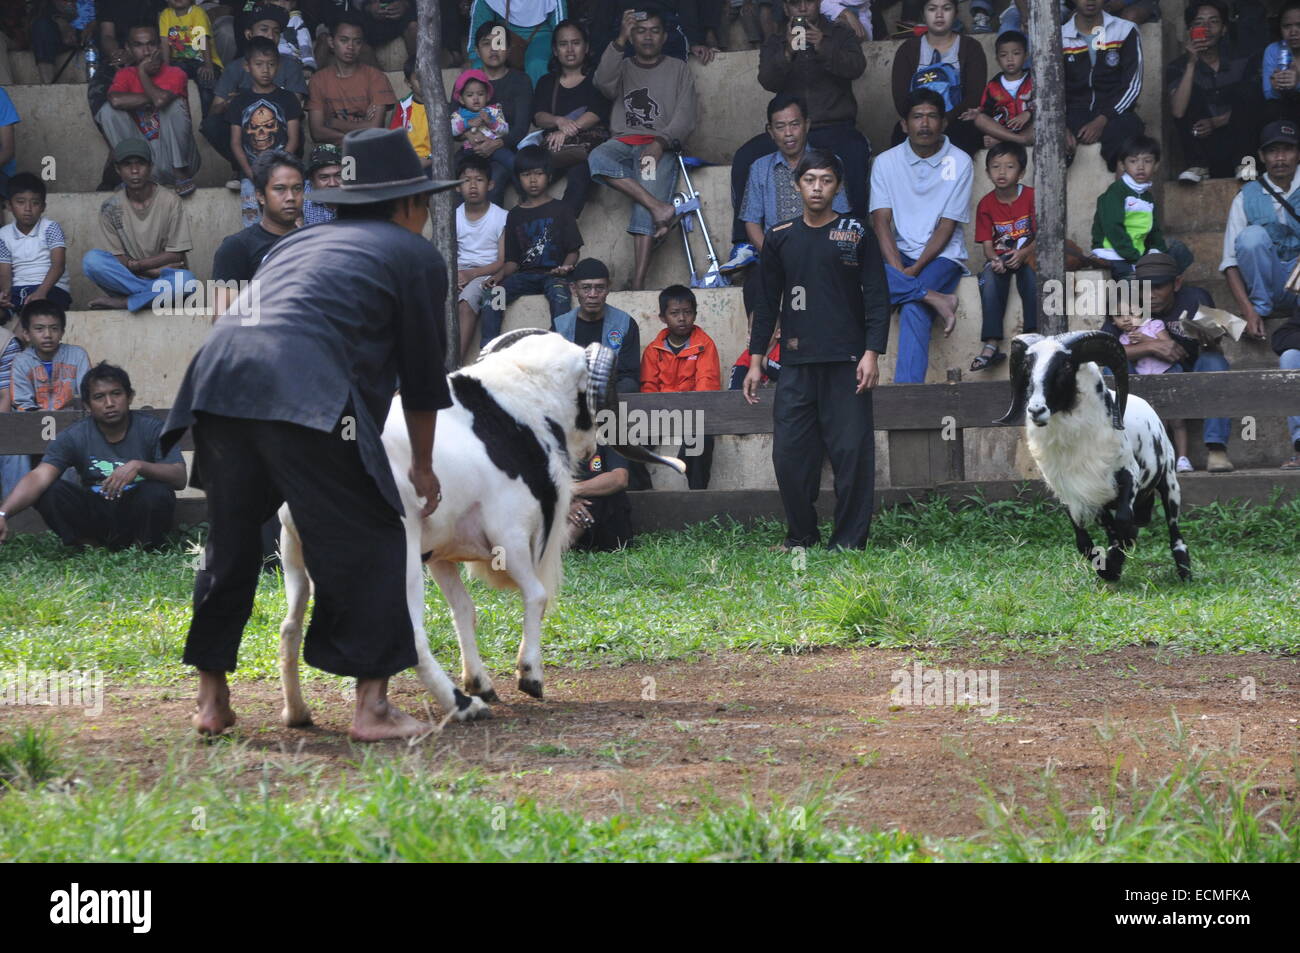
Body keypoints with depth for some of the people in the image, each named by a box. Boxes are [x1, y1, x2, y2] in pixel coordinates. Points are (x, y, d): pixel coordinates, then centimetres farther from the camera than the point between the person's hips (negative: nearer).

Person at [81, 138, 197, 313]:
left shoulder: (169, 201, -5)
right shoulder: (111, 207, -1)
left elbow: (176, 255, -6)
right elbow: (118, 258, -3)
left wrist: (135, 264, -13)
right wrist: (153, 271, -16)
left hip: (165, 277, -1)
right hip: (128, 277, 1)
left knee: (185, 280, -37)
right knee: (91, 259, -27)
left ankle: (121, 302, -26)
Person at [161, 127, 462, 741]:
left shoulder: (297, 243, 34)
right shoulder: (415, 255, 17)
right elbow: (423, 374, 18)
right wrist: (423, 467, 32)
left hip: (216, 373, 6)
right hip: (307, 394, -6)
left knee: (231, 542, 19)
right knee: (367, 543, 2)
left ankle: (211, 701, 23)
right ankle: (372, 707, -2)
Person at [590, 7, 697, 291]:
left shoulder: (677, 70, 18)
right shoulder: (622, 68, 23)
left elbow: (685, 117, 6)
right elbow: (604, 82, -3)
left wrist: (660, 143, -13)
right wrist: (620, 41, -14)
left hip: (660, 146, -2)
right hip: (623, 142, 2)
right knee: (597, 158, -35)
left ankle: (638, 282, -40)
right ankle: (659, 207, -39)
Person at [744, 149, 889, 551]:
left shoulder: (857, 235, 3)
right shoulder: (780, 238, 11)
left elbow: (878, 298, 1)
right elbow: (767, 303, 16)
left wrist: (872, 353, -9)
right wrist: (756, 361, 12)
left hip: (846, 364, -3)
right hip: (796, 365, 3)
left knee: (852, 451, -4)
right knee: (790, 453, 0)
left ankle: (849, 541, 2)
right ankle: (801, 536, 13)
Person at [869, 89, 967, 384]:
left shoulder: (959, 162, -1)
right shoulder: (886, 162, 6)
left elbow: (947, 226, -5)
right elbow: (881, 221, -2)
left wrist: (915, 269, -16)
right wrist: (898, 269, -17)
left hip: (942, 256, -3)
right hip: (899, 253, 3)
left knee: (914, 311, -32)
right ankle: (935, 298, -29)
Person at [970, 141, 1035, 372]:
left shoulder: (1031, 197, -3)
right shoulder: (986, 204, 4)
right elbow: (987, 244, 1)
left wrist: (1023, 254, -26)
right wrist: (994, 260, -23)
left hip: (1028, 256, -2)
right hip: (1000, 258, 2)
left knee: (1031, 275, -36)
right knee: (989, 277, -31)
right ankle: (991, 346, -38)